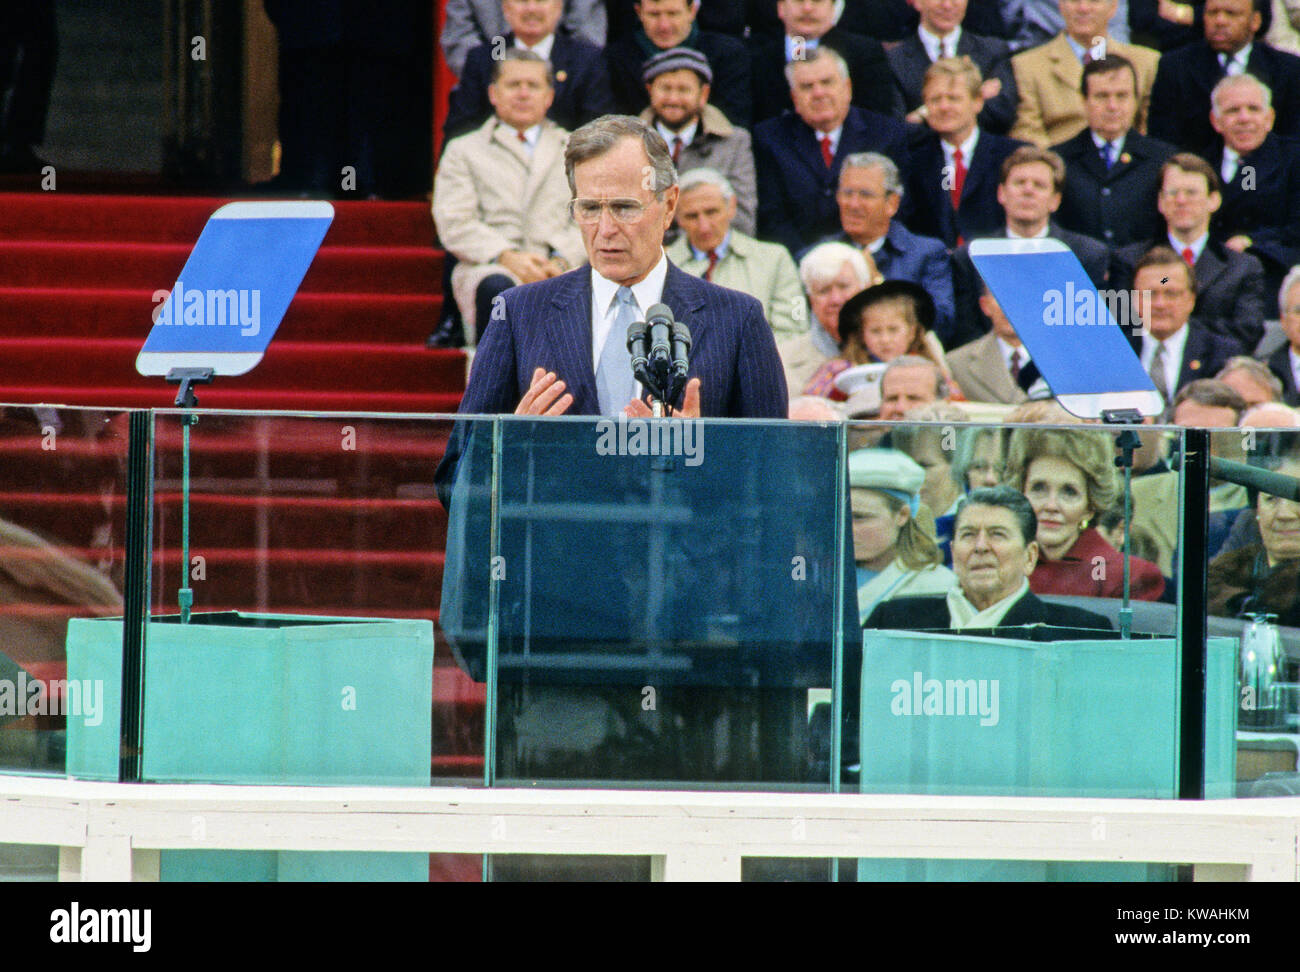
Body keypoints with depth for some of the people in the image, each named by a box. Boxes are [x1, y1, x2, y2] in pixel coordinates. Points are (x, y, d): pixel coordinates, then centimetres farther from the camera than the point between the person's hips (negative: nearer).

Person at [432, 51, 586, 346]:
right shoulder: (464, 150, 20)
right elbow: (454, 224, 6)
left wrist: (562, 260, -9)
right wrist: (506, 257, -11)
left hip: (560, 269, 1)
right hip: (486, 268, -1)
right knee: (497, 287, -39)